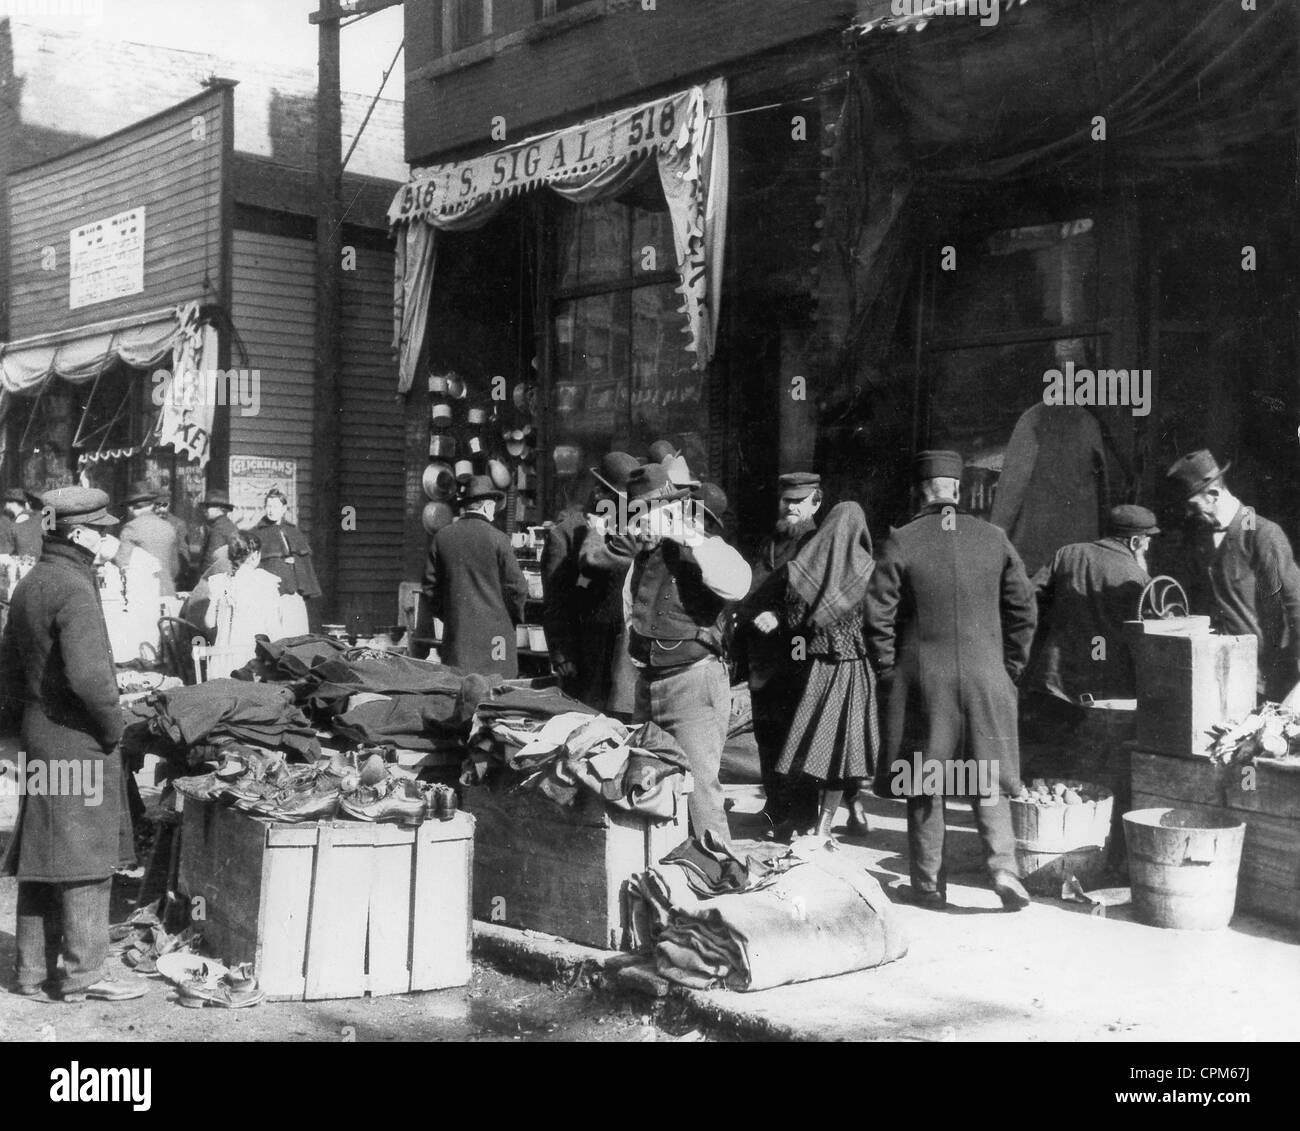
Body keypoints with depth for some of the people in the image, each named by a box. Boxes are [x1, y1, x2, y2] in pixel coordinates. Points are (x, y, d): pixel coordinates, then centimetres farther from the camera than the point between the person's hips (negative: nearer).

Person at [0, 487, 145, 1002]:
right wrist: (112, 725, -14)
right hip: (77, 742, -10)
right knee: (85, 861, -1)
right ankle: (83, 974, 5)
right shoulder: (74, 588, -17)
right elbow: (88, 674, -28)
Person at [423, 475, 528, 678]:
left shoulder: (441, 537, 3)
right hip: (494, 629, -4)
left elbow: (430, 586, 9)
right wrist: (514, 618, 12)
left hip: (455, 631, 4)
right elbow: (517, 587, -4)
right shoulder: (497, 539, -8)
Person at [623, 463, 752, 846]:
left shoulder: (702, 549, -11)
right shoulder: (644, 556, 13)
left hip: (694, 682, -8)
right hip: (648, 684, 8)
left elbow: (736, 585, -35)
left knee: (698, 789, -10)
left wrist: (692, 538, -31)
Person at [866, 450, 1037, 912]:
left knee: (924, 784, 8)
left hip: (921, 679, -2)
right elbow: (1023, 609, 5)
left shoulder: (901, 542, -6)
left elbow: (879, 616, -8)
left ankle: (929, 883, 14)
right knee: (988, 778, 12)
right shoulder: (993, 538, 2)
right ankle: (1004, 868, -3)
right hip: (986, 679, 2)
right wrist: (1010, 667, 14)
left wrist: (887, 672, 3)